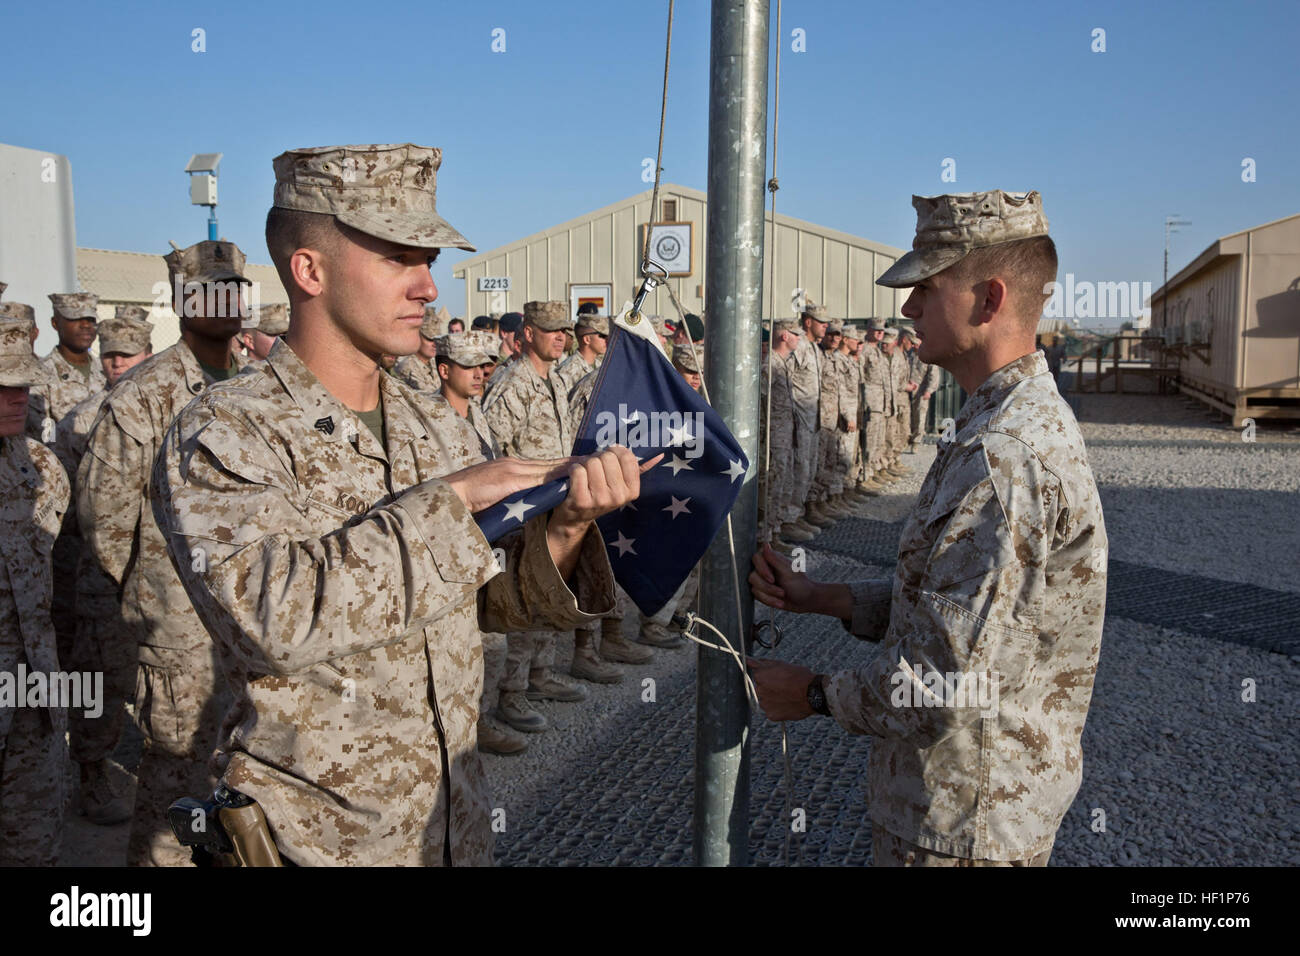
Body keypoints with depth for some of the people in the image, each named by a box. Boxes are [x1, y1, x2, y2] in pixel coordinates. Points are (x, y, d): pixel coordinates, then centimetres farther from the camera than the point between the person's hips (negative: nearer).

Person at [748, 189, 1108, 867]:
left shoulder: (1005, 459, -28)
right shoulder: (1022, 422, 7)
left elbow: (950, 688, -29)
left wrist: (816, 695, -13)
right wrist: (817, 597, 4)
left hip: (964, 825, -9)